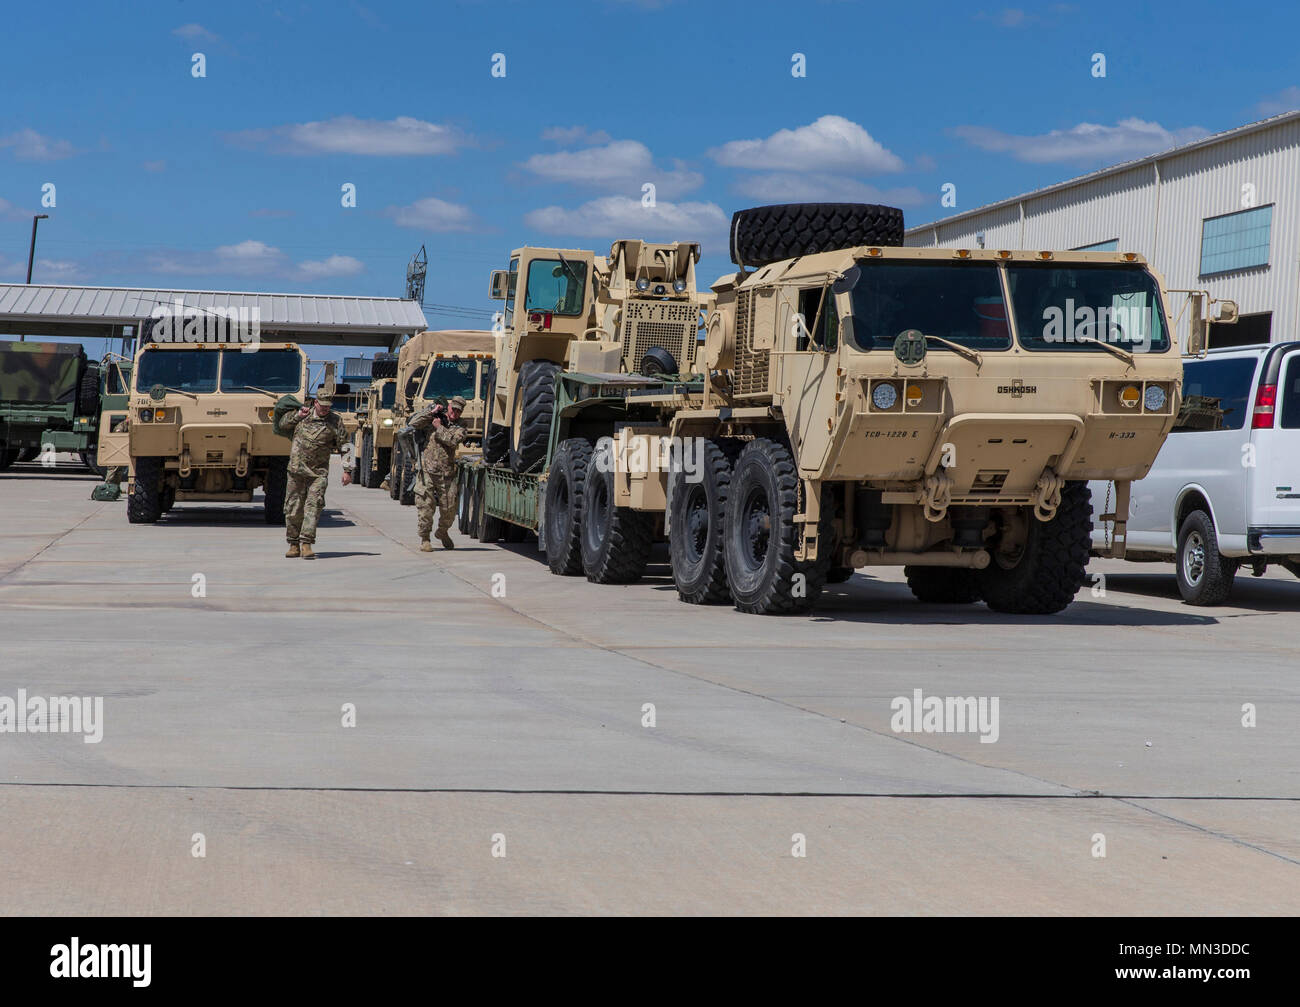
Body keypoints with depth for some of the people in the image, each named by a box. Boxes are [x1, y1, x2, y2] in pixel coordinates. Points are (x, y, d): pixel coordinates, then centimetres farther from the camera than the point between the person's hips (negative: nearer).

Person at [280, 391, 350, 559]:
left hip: (318, 472, -2)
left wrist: (347, 470, -4)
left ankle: (306, 544, -17)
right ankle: (294, 544, 14)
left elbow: (344, 446, 3)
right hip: (296, 470, 2)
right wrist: (298, 415, 4)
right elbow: (284, 424, 24)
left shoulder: (335, 421, 2)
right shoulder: (303, 415, 8)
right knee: (293, 508, 3)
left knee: (314, 506, -14)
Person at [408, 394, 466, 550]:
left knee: (449, 507, 5)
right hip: (427, 470, -1)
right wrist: (431, 411, -8)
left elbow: (453, 440, -13)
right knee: (425, 505, -5)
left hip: (447, 473, 1)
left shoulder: (460, 427, 6)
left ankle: (442, 532, 32)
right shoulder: (435, 418, 7)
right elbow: (414, 423, -3)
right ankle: (424, 539, 5)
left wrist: (439, 427, -8)